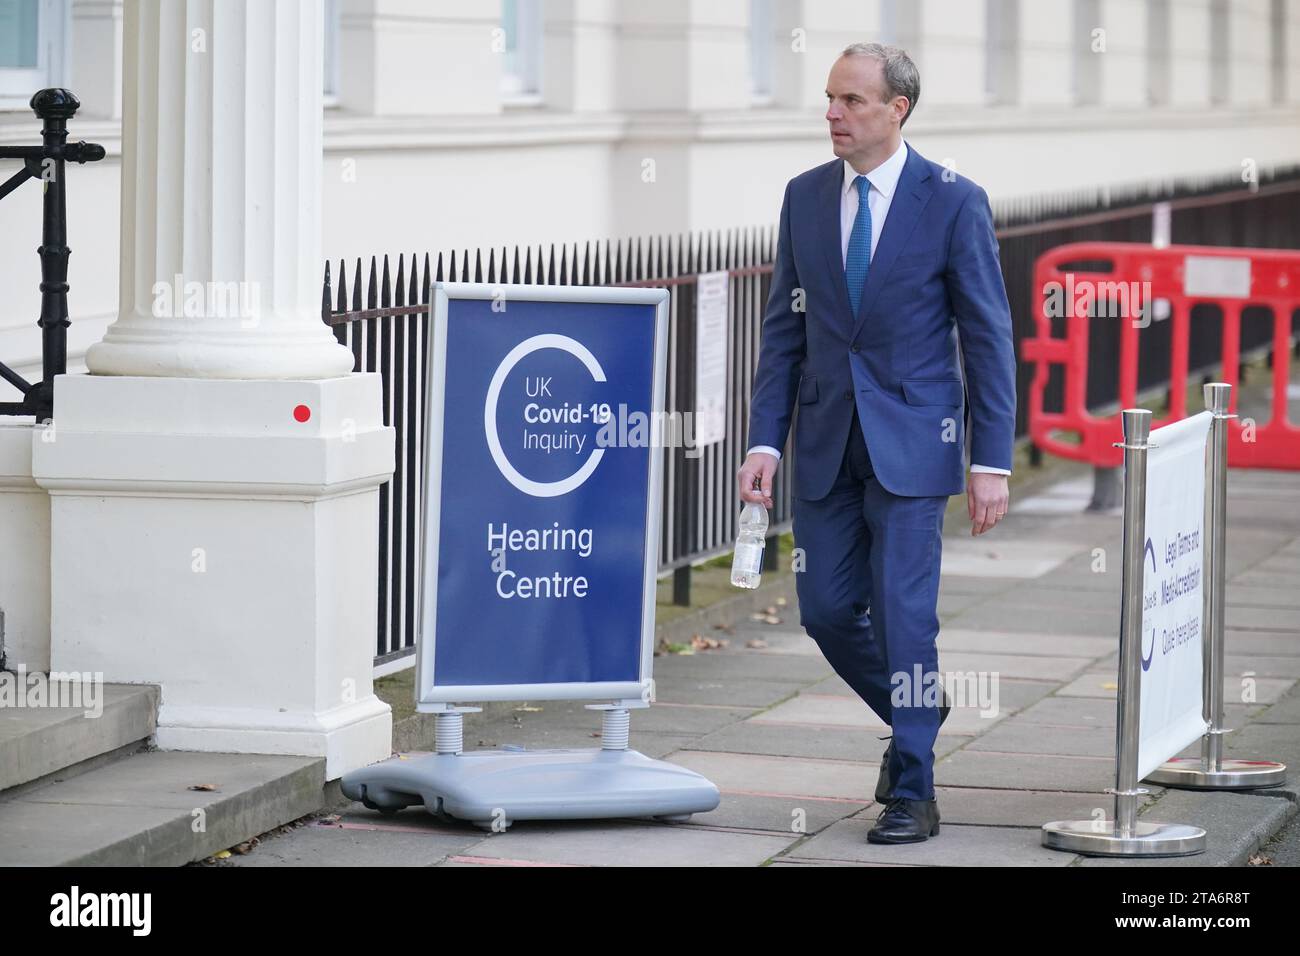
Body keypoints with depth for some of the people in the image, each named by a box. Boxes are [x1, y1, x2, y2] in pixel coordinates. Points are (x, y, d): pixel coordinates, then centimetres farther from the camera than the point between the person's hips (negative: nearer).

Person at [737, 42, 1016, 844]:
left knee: (904, 614, -7)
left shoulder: (954, 201, -6)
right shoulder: (805, 196, 7)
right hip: (827, 443, 5)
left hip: (911, 441, -5)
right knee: (827, 610, 5)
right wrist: (765, 441, 2)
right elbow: (785, 328, 10)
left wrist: (992, 461, -10)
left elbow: (988, 336, -5)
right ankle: (915, 710, 32)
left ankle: (913, 793, 2)